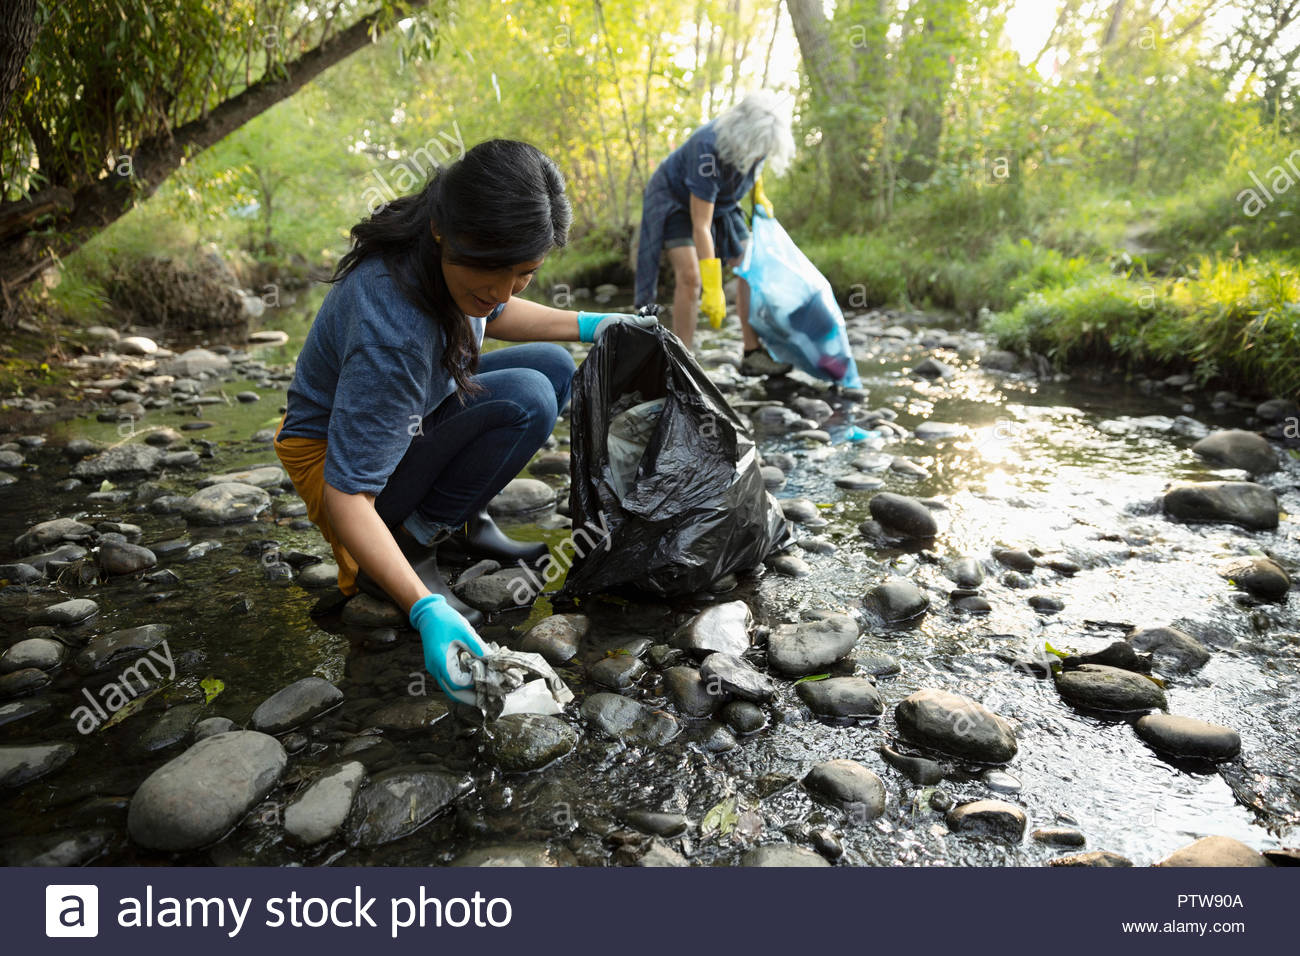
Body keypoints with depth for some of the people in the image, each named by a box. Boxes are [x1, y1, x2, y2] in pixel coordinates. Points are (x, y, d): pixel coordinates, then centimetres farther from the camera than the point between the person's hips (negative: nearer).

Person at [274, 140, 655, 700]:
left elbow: (487, 315, 12)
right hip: (334, 458, -8)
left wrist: (586, 325, 4)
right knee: (527, 399, -27)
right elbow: (345, 496, -34)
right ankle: (412, 543, -14)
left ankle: (462, 522, 4)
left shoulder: (466, 251, -14)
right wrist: (424, 610, -41)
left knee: (553, 365, 0)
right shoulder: (390, 324, -37)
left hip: (408, 416, 8)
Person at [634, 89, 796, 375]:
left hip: (719, 202, 7)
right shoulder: (708, 151, -39)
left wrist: (759, 195, 0)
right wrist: (713, 290, -41)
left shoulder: (755, 137, -20)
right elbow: (700, 228, -39)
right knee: (690, 276, -23)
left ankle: (753, 354, 3)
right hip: (675, 199, -7)